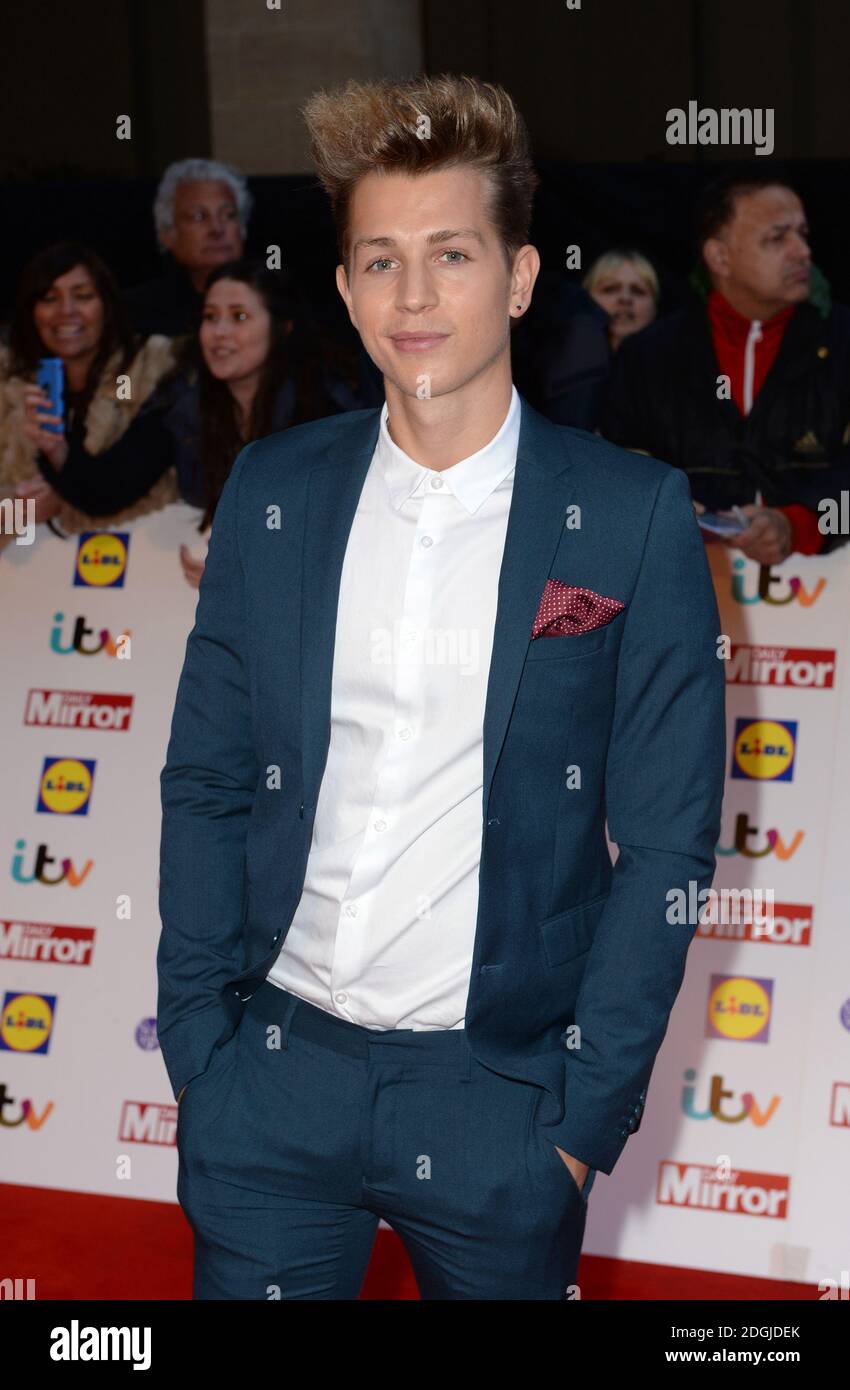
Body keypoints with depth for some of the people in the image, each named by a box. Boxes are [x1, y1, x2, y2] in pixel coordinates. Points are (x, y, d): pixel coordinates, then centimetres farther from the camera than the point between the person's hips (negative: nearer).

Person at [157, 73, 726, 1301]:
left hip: (502, 1099, -2)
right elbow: (205, 783, 7)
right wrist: (196, 1048, 0)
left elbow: (667, 843, -4)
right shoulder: (271, 489, 4)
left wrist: (586, 1112, -8)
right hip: (273, 1073, 2)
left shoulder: (633, 516, -5)